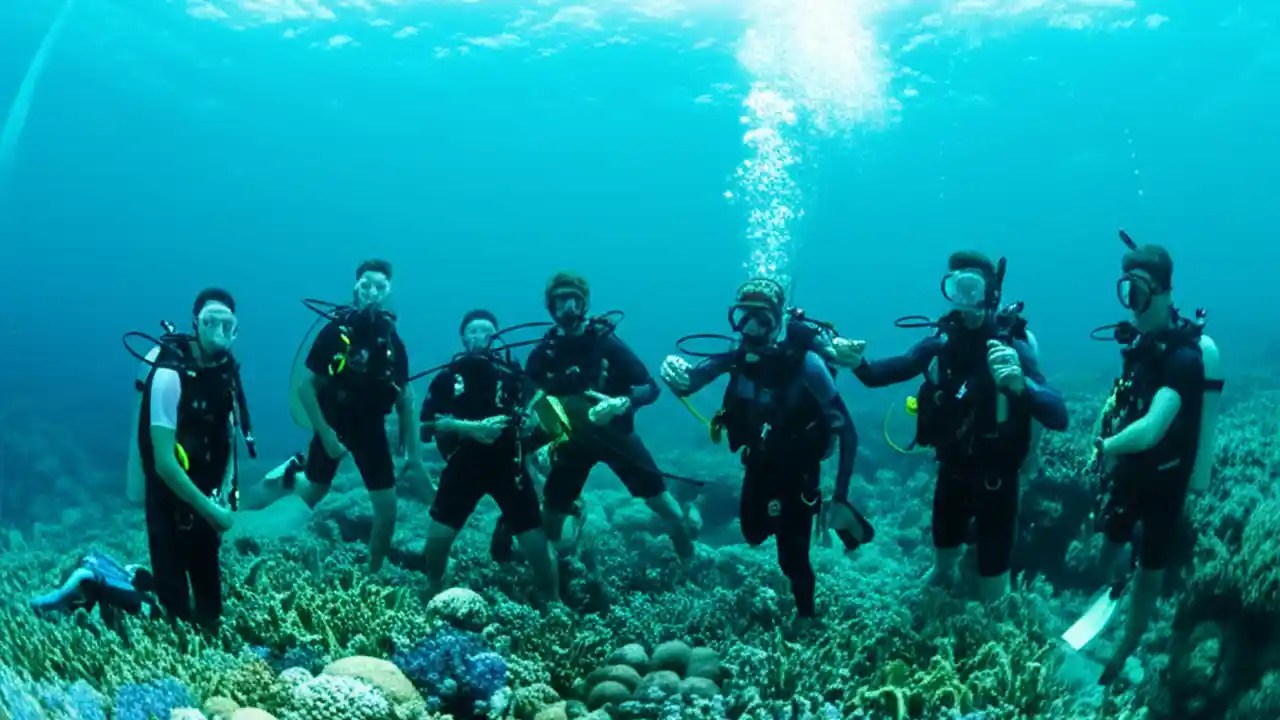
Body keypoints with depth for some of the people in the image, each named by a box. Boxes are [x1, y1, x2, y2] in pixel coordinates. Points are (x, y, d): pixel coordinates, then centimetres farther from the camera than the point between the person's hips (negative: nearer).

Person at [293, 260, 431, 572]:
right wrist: (325, 434, -18)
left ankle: (373, 575, 18)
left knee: (388, 508, 0)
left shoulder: (392, 339, -5)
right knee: (310, 495, 10)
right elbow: (305, 387, -13)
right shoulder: (336, 330, -15)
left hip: (371, 428, 3)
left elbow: (406, 399, 1)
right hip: (333, 423, -3)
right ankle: (295, 473, 44)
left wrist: (415, 456, -2)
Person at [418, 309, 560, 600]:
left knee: (536, 537, -4)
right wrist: (471, 427, -19)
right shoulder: (447, 377, 2)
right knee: (437, 537, -2)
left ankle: (555, 603, 14)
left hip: (508, 464, -1)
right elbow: (428, 426, -6)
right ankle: (434, 595, 26)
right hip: (464, 464, 1)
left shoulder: (512, 373, 1)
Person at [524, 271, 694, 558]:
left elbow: (650, 388, -14)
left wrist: (621, 403, -34)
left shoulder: (606, 341, -14)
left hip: (616, 434, -1)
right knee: (549, 523, 1)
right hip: (572, 441, 1)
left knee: (668, 510, 0)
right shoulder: (544, 353, -10)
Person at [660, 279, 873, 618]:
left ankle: (806, 618, 25)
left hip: (798, 471, -5)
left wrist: (840, 496, -27)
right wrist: (677, 375, -48)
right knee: (754, 534, 21)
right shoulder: (737, 358, -15)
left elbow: (845, 429, -24)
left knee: (792, 558, -2)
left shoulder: (803, 362, -27)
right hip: (758, 466, 5)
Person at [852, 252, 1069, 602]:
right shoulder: (941, 342, -9)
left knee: (993, 593, 5)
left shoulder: (1011, 348, -21)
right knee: (942, 569, 25)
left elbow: (1058, 417, -32)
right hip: (951, 473, 4)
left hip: (995, 479, -4)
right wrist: (857, 363, -27)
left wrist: (1021, 385, -52)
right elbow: (883, 373, -3)